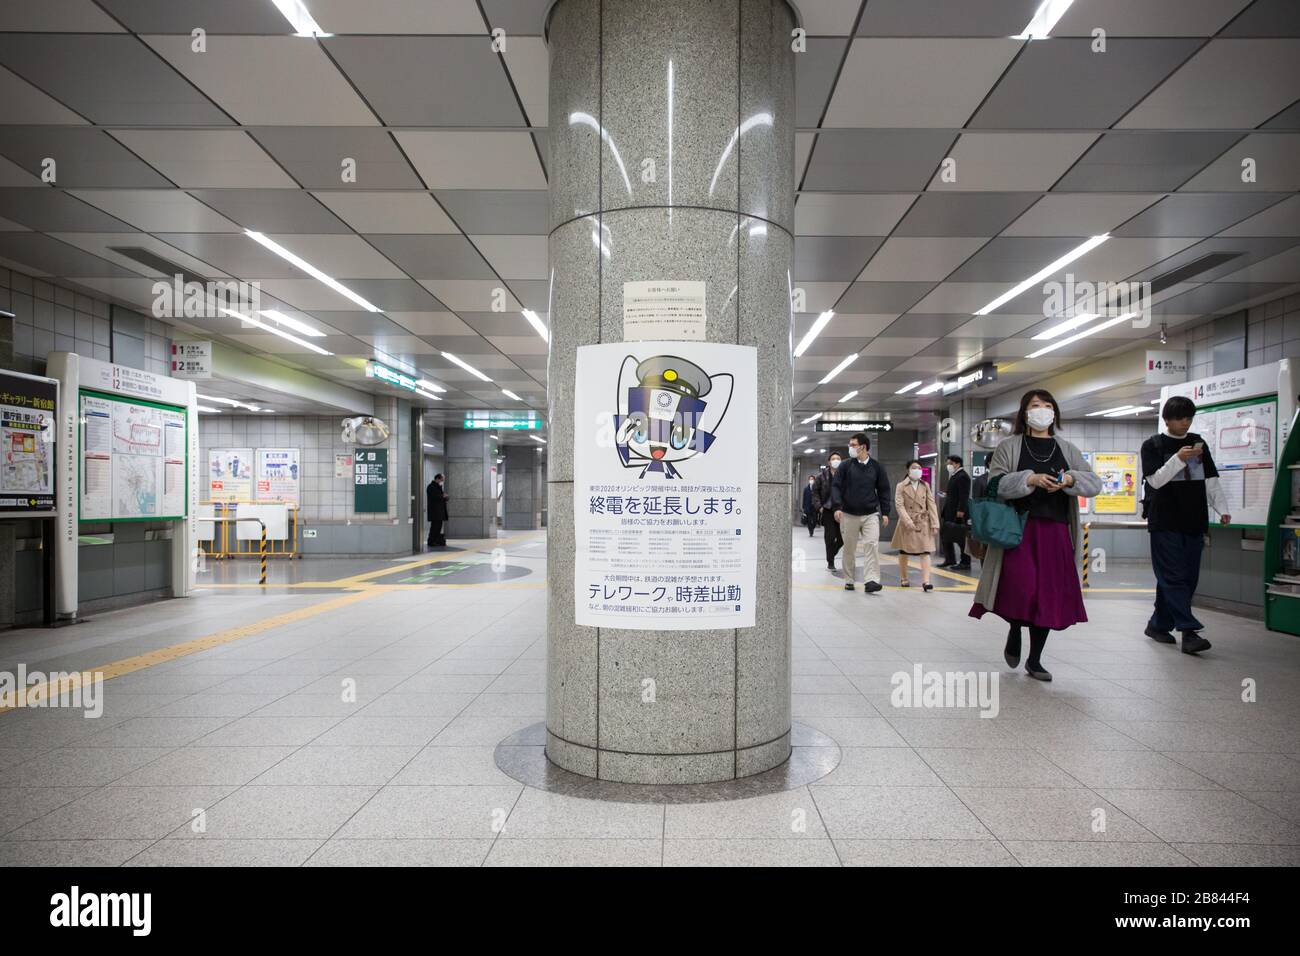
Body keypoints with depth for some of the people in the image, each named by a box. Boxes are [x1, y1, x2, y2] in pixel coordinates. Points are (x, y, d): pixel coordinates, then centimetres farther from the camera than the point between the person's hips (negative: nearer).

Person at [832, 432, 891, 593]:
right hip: (849, 515, 0)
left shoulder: (877, 467, 4)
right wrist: (837, 507, -15)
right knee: (849, 549, 8)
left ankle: (871, 580, -15)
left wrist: (885, 512, 3)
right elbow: (835, 486, -1)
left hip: (871, 515, 0)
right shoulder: (845, 466, 2)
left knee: (872, 545, -14)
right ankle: (849, 580, 21)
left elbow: (884, 490, 8)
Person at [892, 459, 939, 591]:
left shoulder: (925, 486, 7)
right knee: (903, 552, 9)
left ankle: (925, 581, -15)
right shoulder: (901, 486, -2)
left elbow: (931, 505, 3)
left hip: (923, 523, 2)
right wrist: (908, 521, -22)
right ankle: (903, 579, 25)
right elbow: (899, 505, -11)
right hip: (907, 523, -2)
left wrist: (934, 523, -5)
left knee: (925, 551, -9)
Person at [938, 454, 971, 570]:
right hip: (950, 512, 10)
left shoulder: (962, 476, -13)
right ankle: (949, 559, 22)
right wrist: (946, 496, 10)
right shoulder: (953, 476, 18)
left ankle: (965, 562, 3)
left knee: (960, 538, -4)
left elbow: (964, 495, -20)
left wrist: (961, 510, -24)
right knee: (945, 534, 13)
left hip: (958, 512, -10)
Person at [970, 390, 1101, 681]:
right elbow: (995, 483, -6)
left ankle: (1034, 661, 19)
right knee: (1022, 589, -16)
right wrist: (1030, 479, -19)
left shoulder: (1067, 449, 14)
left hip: (1055, 533, 4)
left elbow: (1094, 483, 8)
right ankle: (1014, 633, 18)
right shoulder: (1009, 446, 4)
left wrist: (1070, 479, -12)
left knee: (1049, 595, 4)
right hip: (1019, 529, -4)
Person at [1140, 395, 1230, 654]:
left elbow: (1211, 481, 12)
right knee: (1174, 577, -9)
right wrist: (1178, 459, -21)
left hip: (1194, 522, 5)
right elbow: (1155, 480, -9)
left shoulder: (1198, 443, 13)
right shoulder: (1152, 445, 0)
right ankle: (1189, 631, -11)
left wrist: (1222, 508, 1)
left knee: (1188, 578, 6)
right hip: (1165, 523, -5)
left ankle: (1158, 625, 17)